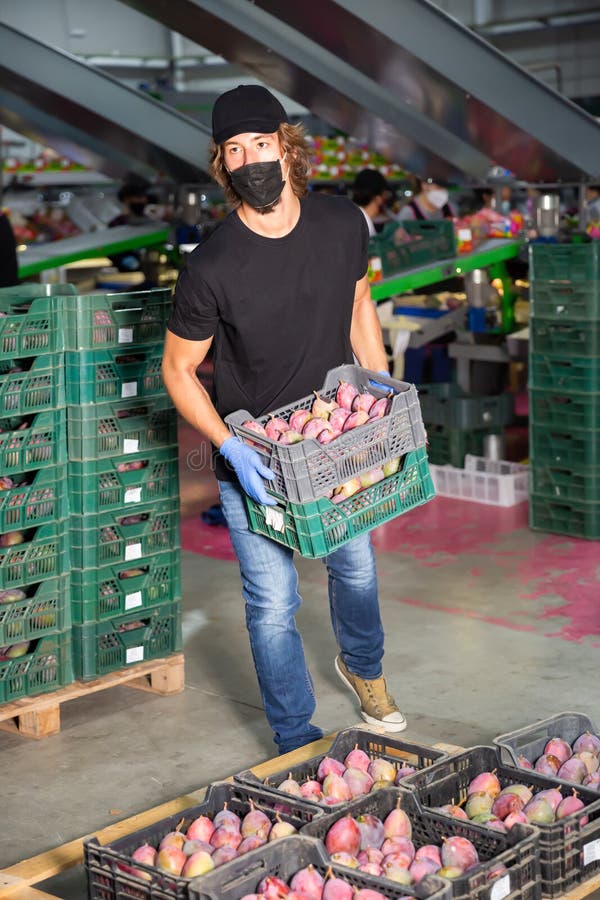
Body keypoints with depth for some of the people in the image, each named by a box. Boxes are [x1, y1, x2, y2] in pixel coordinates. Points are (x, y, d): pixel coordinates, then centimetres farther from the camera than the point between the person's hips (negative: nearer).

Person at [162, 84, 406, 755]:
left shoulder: (343, 224, -12)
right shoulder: (211, 267, -25)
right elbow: (177, 369, -13)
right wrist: (230, 447, -24)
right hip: (251, 458, -4)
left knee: (357, 568, 22)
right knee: (273, 605, 3)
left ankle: (361, 665, 54)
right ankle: (296, 741, 25)